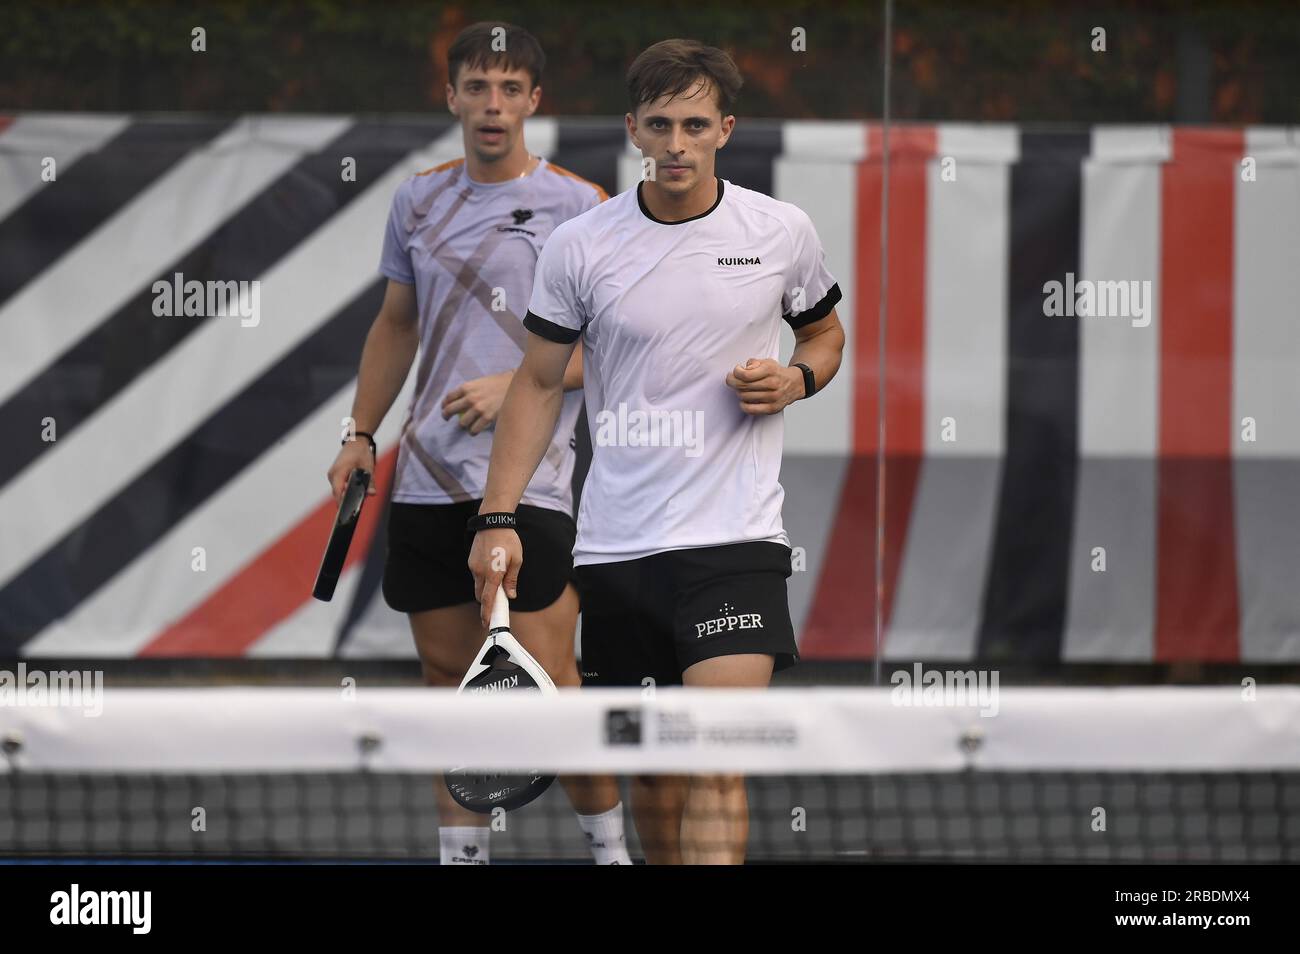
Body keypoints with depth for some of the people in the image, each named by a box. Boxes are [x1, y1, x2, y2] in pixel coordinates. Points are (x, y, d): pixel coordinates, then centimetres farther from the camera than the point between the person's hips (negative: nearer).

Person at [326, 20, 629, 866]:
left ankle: (609, 842, 6)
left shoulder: (578, 207, -3)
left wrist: (515, 386, -16)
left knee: (546, 682, -8)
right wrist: (361, 433, 15)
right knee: (449, 671, 7)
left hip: (528, 480, -5)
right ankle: (462, 850, 13)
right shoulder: (418, 201, 12)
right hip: (428, 476, 5)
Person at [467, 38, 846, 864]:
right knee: (652, 765, 9)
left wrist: (795, 379, -5)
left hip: (735, 539, -2)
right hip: (615, 544, 2)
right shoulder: (579, 246, 1)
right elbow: (539, 383, 8)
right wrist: (498, 517, -1)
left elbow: (826, 333, 19)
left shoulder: (783, 233, 1)